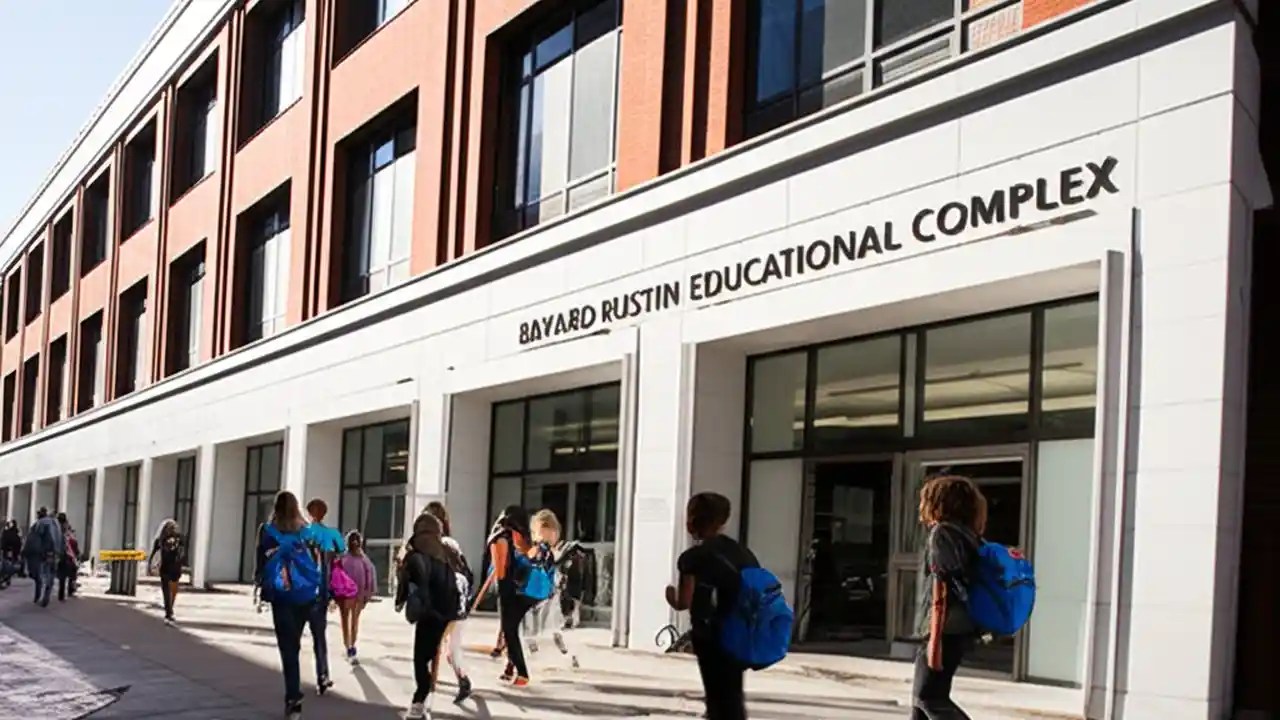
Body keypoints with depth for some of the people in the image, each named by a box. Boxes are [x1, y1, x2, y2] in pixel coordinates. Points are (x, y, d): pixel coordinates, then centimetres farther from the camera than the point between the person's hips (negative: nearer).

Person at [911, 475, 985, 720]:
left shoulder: (942, 532, -9)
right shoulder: (964, 533, 17)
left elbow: (942, 587, -16)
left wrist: (936, 639, -20)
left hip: (947, 630, -9)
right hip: (958, 628, 10)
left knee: (929, 696, -12)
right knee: (922, 695, 13)